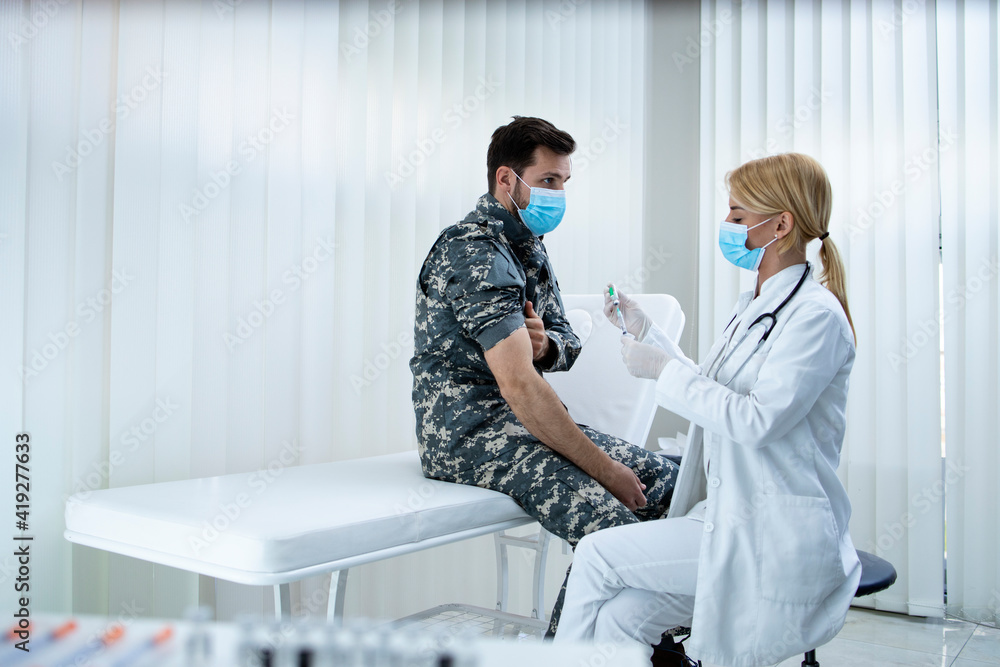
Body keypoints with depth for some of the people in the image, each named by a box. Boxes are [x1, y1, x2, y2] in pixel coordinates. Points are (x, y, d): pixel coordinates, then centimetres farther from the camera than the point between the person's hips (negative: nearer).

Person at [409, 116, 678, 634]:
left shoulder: (529, 245, 15)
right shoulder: (474, 251, -18)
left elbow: (566, 343, 17)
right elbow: (519, 385, -26)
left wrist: (543, 344, -9)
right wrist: (604, 468, -23)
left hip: (525, 418, 10)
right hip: (468, 429, -9)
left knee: (666, 479, -2)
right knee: (611, 524, -28)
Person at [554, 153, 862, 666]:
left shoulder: (816, 315, -15)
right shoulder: (753, 306, 14)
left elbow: (758, 418, -24)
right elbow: (708, 389, 22)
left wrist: (664, 371, -17)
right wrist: (644, 330, 19)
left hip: (777, 541, -8)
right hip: (729, 516, 8)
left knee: (597, 556, -10)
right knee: (620, 615, -9)